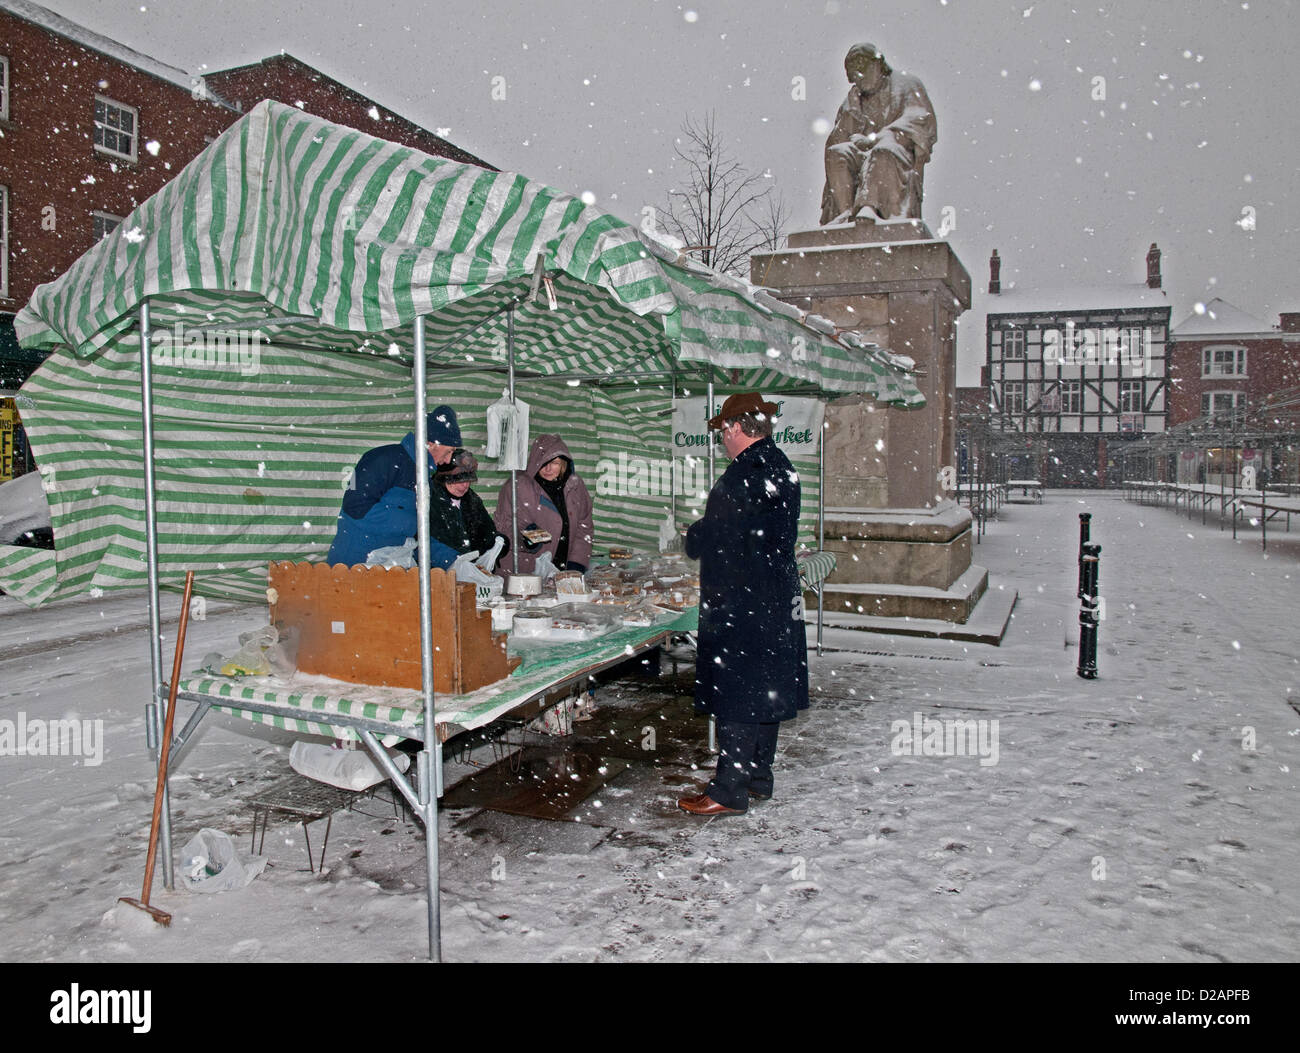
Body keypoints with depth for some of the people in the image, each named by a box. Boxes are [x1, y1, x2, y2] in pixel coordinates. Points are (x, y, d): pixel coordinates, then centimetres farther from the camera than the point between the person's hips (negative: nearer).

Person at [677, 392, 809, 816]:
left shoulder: (746, 472, -19)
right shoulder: (781, 467, 11)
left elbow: (711, 538, -18)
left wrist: (693, 534, 3)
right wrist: (706, 535, 15)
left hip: (741, 603, -10)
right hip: (777, 601, 10)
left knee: (735, 693, -2)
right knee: (766, 687, 15)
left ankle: (730, 791, 6)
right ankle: (759, 779, 28)